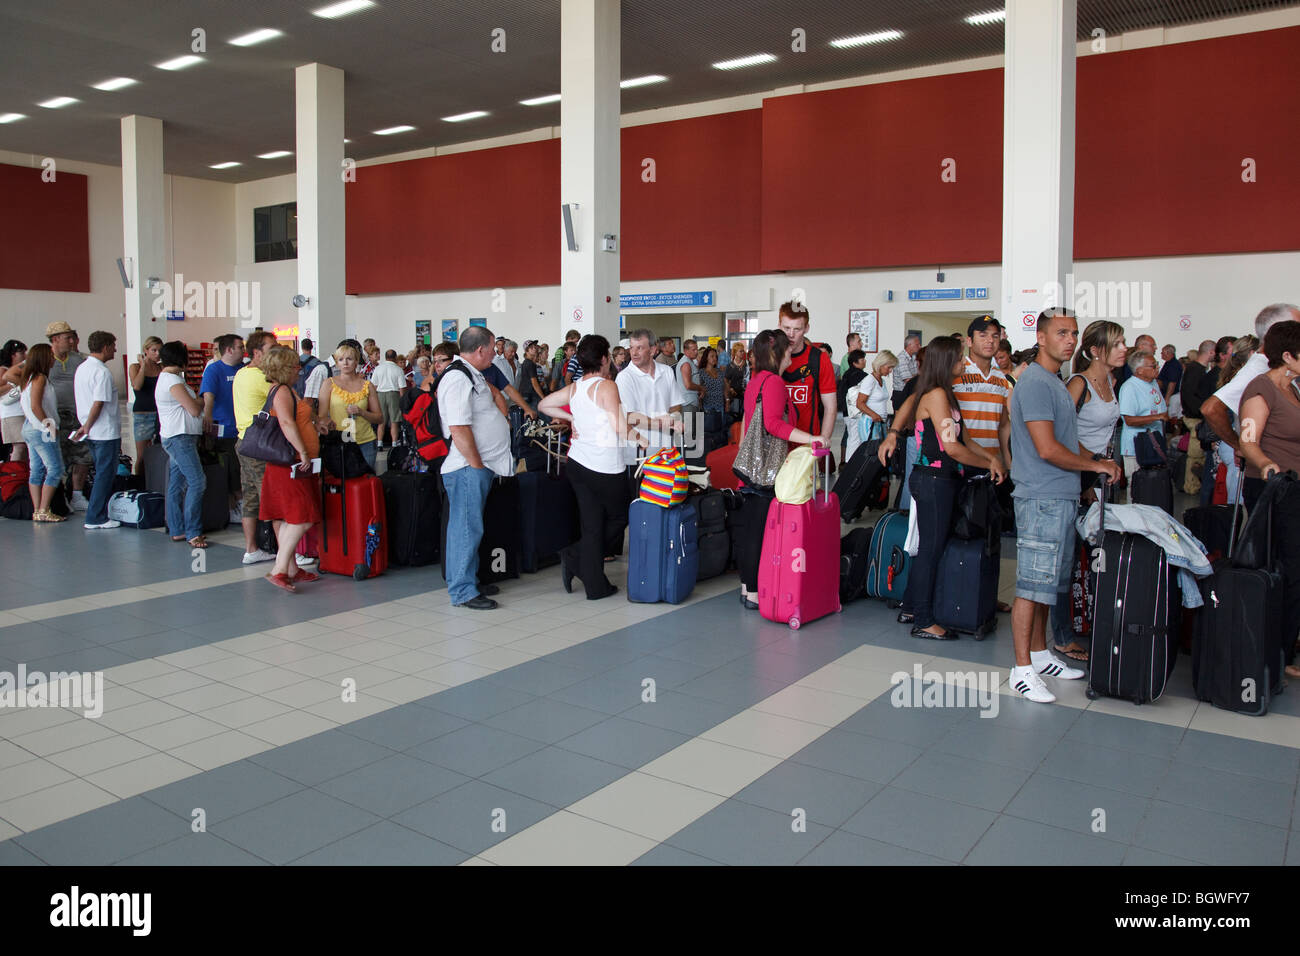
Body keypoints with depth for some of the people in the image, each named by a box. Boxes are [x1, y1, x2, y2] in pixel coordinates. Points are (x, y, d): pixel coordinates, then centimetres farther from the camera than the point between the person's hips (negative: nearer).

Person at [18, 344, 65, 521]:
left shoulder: (28, 377, 15)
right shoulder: (39, 378, -13)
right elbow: (35, 406, -20)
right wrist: (49, 425, -14)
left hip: (30, 428, 10)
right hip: (41, 431, -10)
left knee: (37, 470, 10)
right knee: (55, 469, -8)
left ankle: (37, 511, 12)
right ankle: (43, 511, -9)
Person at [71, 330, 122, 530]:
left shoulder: (81, 368, 12)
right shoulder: (102, 372, -17)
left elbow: (88, 402, 17)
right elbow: (98, 403, -22)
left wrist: (85, 427, 20)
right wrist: (86, 427, -11)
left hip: (92, 432, 9)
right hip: (106, 432, -9)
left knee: (102, 474, 17)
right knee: (105, 475, -3)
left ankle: (98, 514, 21)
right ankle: (95, 519, 0)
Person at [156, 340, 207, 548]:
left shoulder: (167, 377, 19)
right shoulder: (172, 380, -13)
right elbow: (194, 409, -13)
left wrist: (196, 401, 5)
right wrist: (202, 401, 4)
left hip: (178, 437, 11)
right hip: (179, 437, -11)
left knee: (176, 485, 12)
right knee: (197, 482, -14)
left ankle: (177, 530, 17)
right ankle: (192, 533, -12)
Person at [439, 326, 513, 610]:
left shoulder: (472, 374, 16)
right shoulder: (457, 379, -17)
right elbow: (459, 429, -23)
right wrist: (477, 464, -19)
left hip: (480, 466, 11)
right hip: (467, 468, -11)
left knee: (470, 526, 17)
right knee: (467, 528, -4)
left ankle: (469, 581, 27)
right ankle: (462, 591, 4)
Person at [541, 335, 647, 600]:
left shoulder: (574, 388, 8)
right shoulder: (606, 386, -13)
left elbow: (544, 404, 18)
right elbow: (620, 427, -19)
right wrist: (640, 437, -2)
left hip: (578, 462, 7)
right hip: (605, 468, -7)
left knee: (592, 525, 9)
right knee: (618, 518, 12)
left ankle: (595, 585, 10)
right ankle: (575, 558, 4)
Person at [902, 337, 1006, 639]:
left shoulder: (946, 395, 17)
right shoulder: (936, 395, -15)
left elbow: (965, 439, 15)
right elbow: (951, 447, -20)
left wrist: (991, 456, -1)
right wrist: (989, 464, -8)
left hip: (942, 481, 10)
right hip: (933, 480, -10)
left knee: (929, 546, 15)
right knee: (932, 548, -4)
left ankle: (912, 606, 25)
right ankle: (923, 622, 3)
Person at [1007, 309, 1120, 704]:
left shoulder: (1055, 381, 18)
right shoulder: (1035, 382, -14)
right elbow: (1047, 449, -20)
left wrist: (1095, 466, 12)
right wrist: (1095, 465, -8)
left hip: (1062, 498, 10)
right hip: (1042, 499, -10)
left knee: (1047, 583, 16)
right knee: (1032, 585, -6)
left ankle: (1039, 654, 27)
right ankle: (1022, 670, 0)